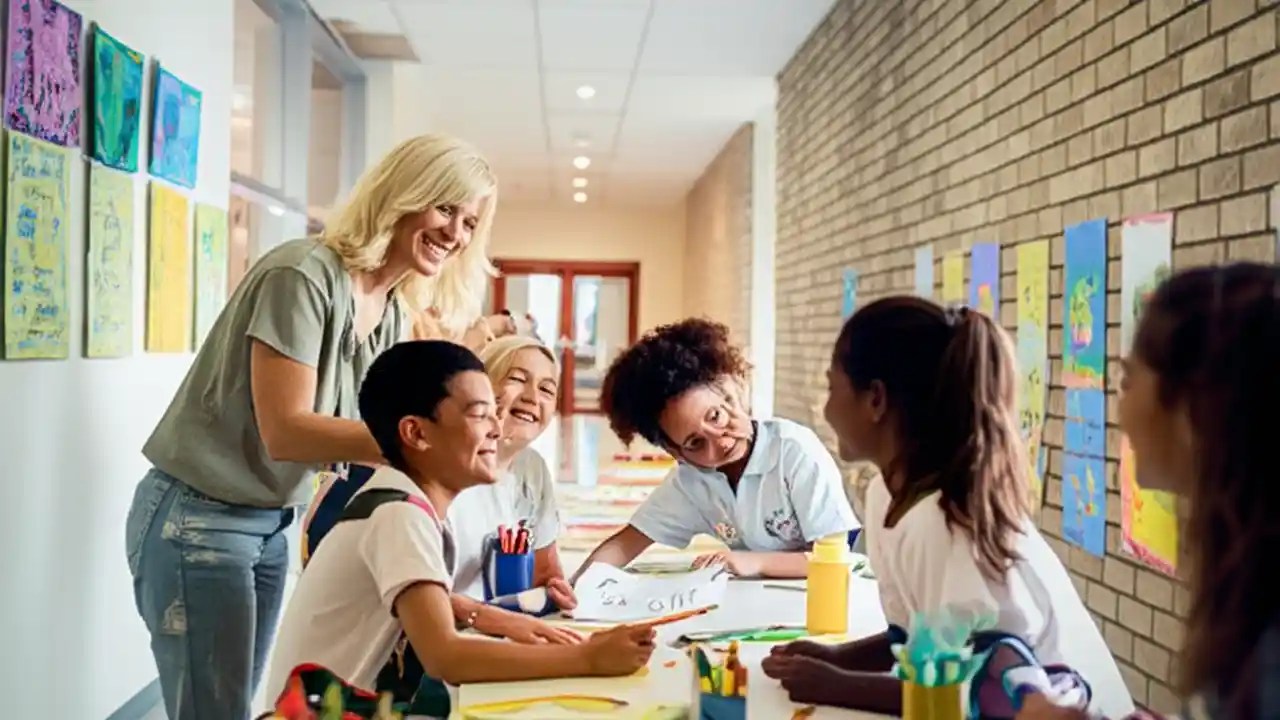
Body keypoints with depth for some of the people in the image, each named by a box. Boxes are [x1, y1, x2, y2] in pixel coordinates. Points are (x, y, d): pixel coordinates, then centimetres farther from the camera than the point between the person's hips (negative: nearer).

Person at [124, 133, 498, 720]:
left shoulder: (395, 313, 5)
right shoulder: (304, 275, -21)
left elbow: (363, 429, 3)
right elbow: (285, 431, -26)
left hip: (271, 523, 8)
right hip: (197, 520, -8)